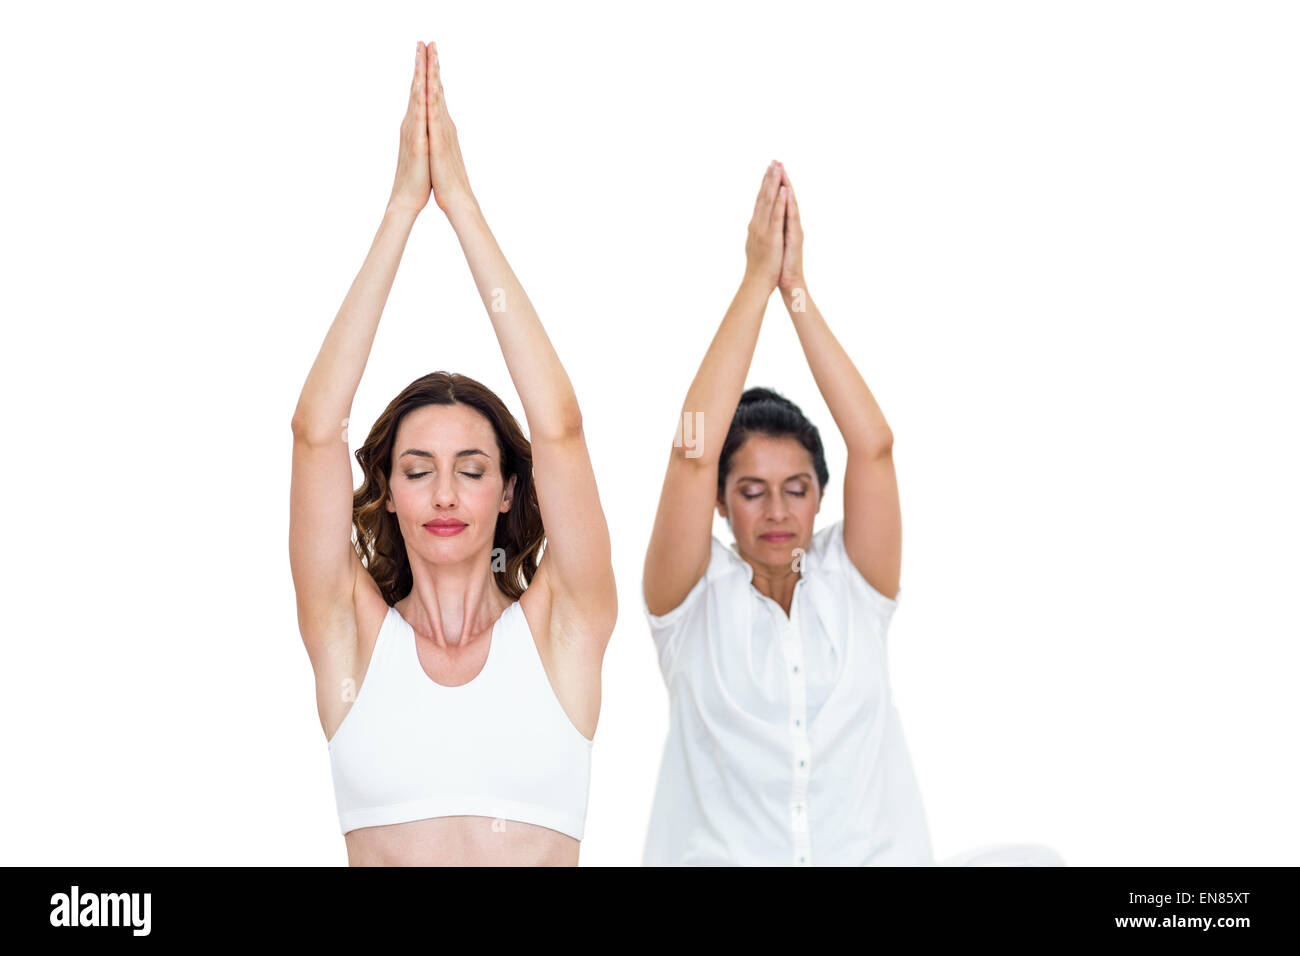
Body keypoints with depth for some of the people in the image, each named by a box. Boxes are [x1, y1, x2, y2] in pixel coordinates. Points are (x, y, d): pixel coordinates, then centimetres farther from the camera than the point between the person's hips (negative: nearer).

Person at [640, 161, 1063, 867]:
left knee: (1030, 860, -25)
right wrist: (757, 280, -10)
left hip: (876, 854, 3)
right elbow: (693, 451, -10)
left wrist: (797, 292, -6)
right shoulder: (691, 596, 5)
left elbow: (873, 446, -3)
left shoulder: (853, 585, 11)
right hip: (726, 854, -3)